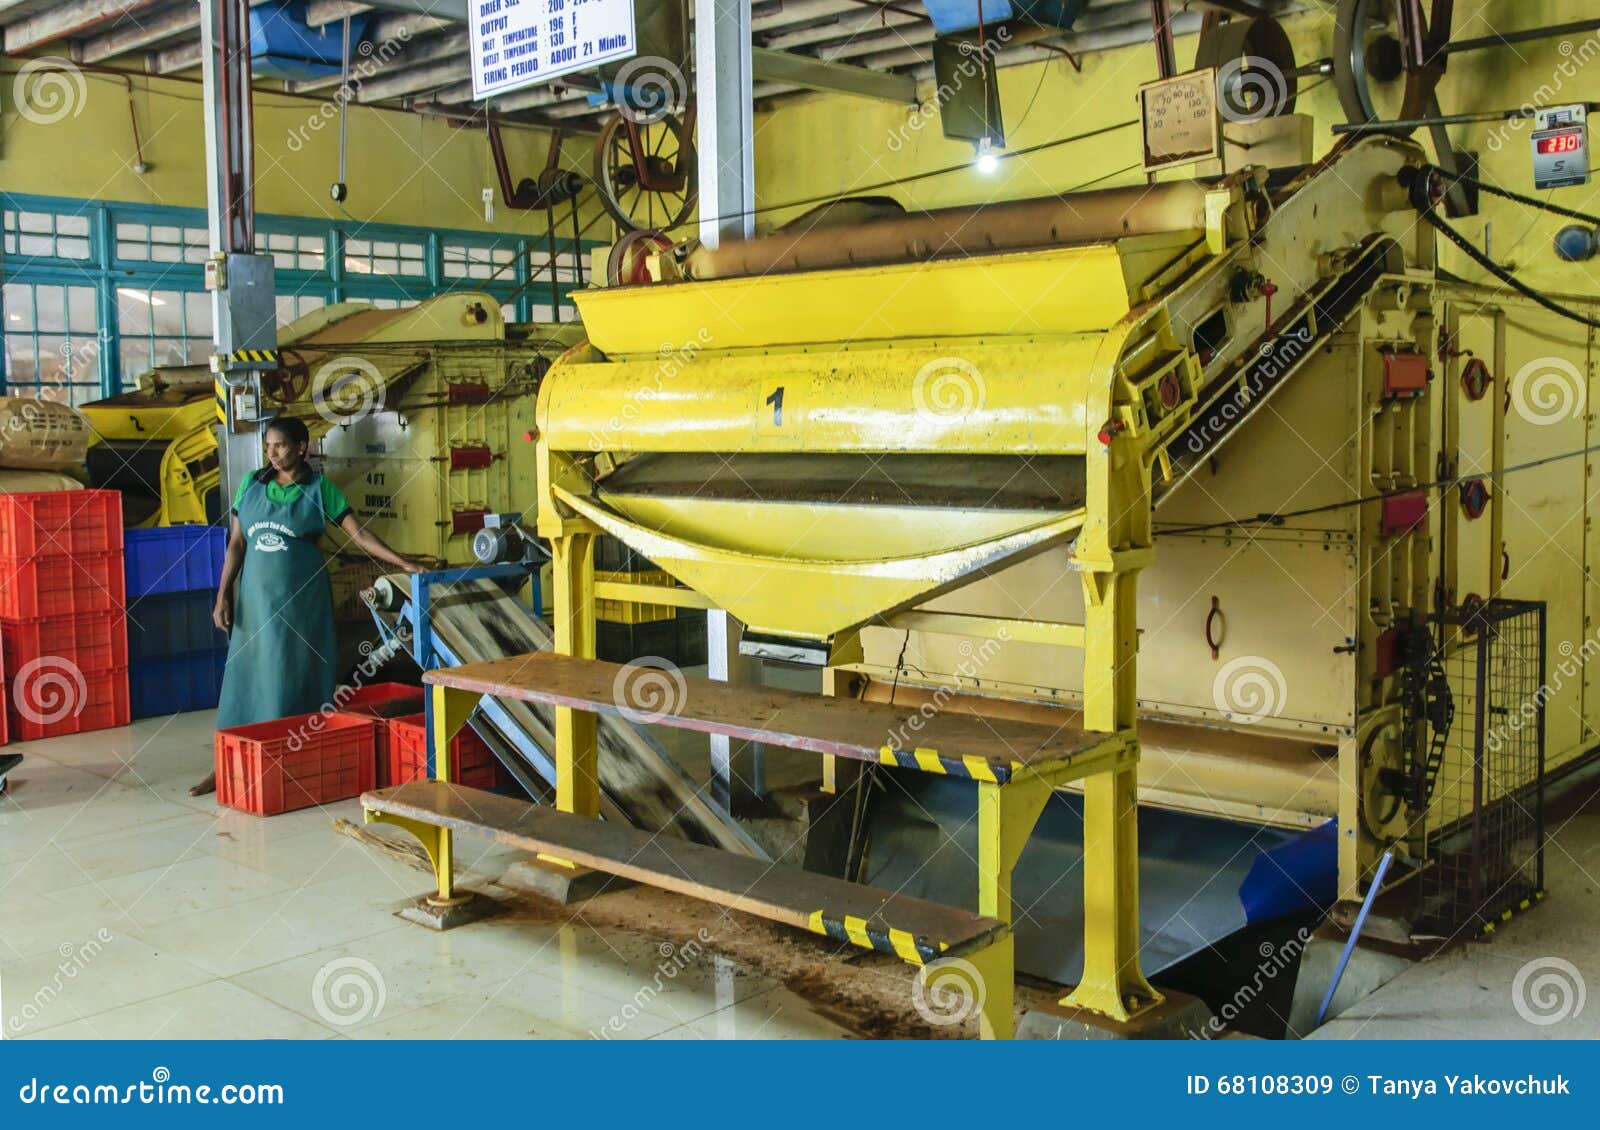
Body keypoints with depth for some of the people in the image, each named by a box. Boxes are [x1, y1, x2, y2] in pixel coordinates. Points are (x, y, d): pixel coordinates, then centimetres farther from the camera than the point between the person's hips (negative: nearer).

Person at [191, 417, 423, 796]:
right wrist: (223, 595, 3)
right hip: (256, 597, 2)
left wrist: (404, 564, -13)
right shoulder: (251, 484, 6)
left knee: (299, 679, 2)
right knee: (245, 678, 4)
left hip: (302, 599, -2)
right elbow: (237, 543, 8)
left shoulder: (319, 489, -2)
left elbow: (360, 534, -5)